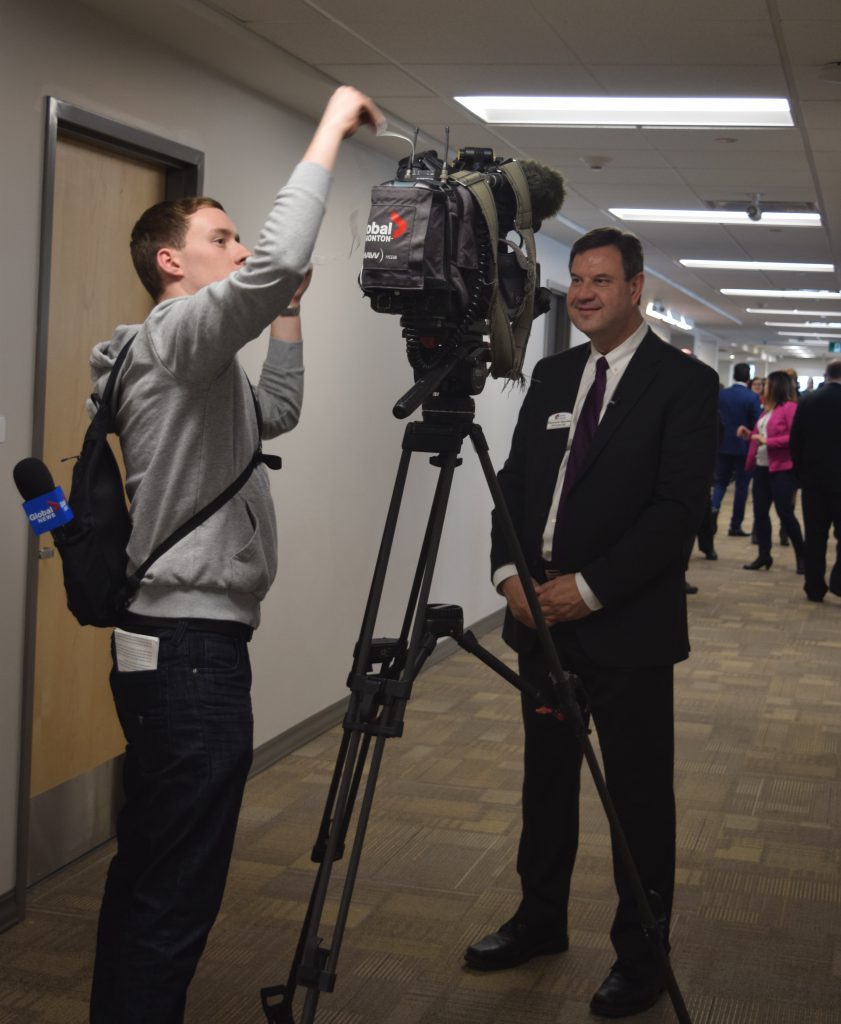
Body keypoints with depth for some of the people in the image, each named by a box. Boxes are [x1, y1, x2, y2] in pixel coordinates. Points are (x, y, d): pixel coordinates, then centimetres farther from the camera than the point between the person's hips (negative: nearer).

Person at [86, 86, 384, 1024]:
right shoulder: (172, 340, -11)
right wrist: (330, 132, -17)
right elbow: (279, 260, -27)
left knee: (150, 873, 17)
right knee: (177, 891, -6)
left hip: (178, 641, 11)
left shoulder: (198, 364, 18)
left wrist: (291, 315, 24)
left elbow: (277, 413, 31)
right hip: (189, 648, -11)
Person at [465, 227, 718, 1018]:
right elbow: (514, 479, 12)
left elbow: (678, 508, -15)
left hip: (625, 625, -6)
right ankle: (540, 921, 34)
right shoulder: (551, 376, 11)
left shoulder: (684, 382, -8)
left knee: (639, 796, 5)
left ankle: (641, 957, 19)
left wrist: (591, 587, -18)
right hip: (541, 617, 6)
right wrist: (508, 570, -4)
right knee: (545, 777, 17)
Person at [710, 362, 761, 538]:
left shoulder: (721, 394, -1)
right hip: (744, 446, -3)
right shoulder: (752, 397, -11)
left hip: (723, 445, 3)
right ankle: (735, 525, 7)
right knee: (741, 485, 5)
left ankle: (714, 508, -13)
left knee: (721, 481, 15)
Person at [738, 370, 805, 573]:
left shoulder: (790, 407, -12)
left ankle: (801, 555, 8)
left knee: (785, 513, -6)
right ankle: (764, 555, 16)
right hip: (762, 467, 9)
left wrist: (768, 441, -21)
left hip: (781, 469, -9)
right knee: (760, 511, 7)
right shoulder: (767, 408, 16)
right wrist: (749, 434, 7)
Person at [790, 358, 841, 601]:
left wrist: (800, 472, 11)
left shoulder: (807, 402, -1)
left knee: (815, 535, 6)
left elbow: (795, 442, 1)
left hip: (813, 477, 3)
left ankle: (814, 587, 7)